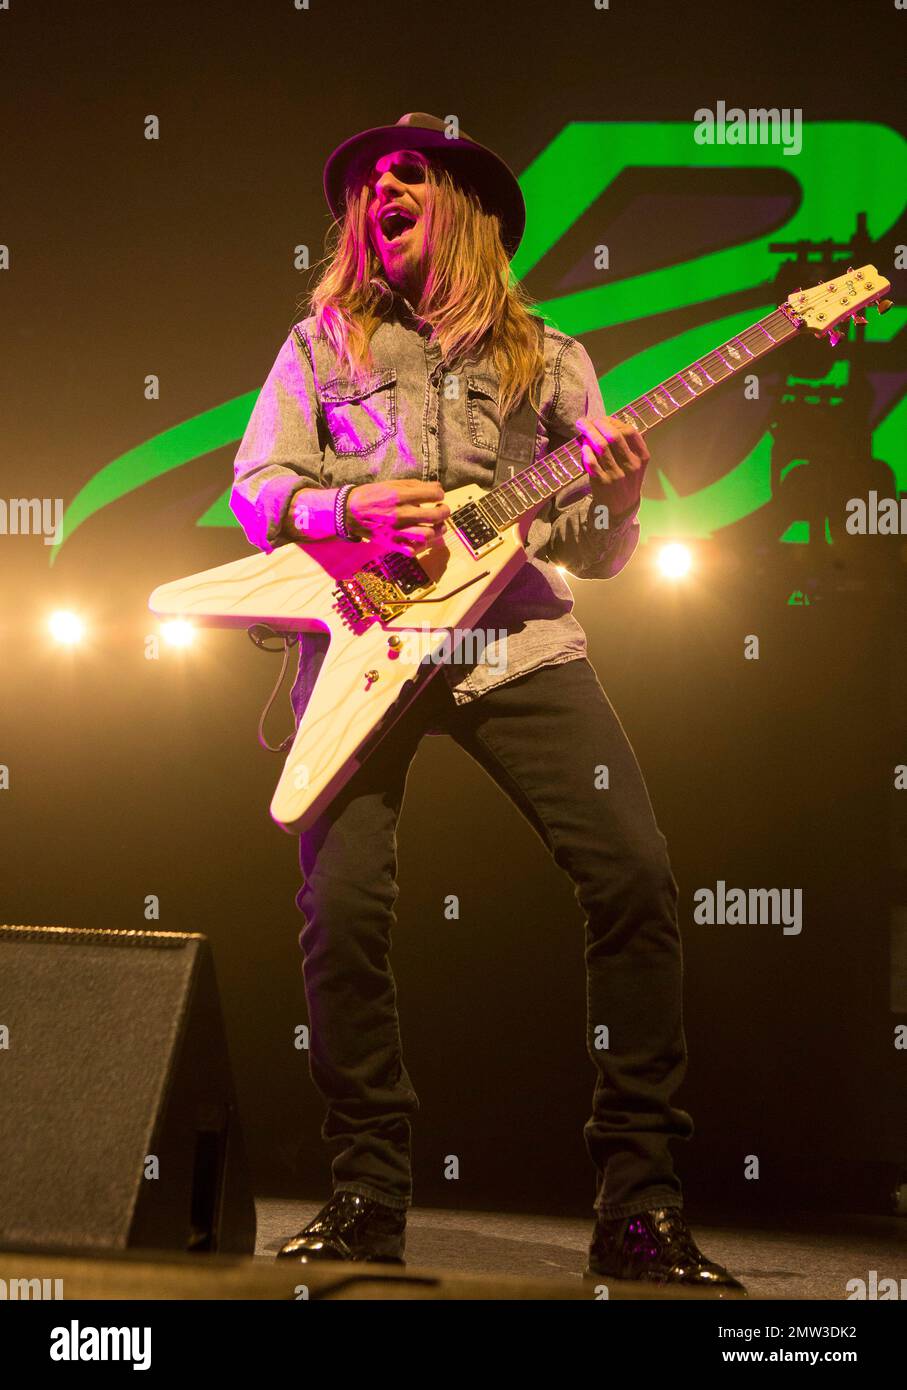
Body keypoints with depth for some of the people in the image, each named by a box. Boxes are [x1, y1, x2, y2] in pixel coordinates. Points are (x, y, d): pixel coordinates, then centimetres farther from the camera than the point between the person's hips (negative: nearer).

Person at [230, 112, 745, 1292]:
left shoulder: (547, 359, 17)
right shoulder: (320, 346, 17)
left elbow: (596, 552, 14)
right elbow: (252, 493, 10)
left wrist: (616, 495, -9)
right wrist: (349, 508, -10)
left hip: (518, 638, 0)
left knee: (636, 874, -15)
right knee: (343, 907, -15)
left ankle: (640, 1203, -6)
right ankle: (368, 1195, 3)